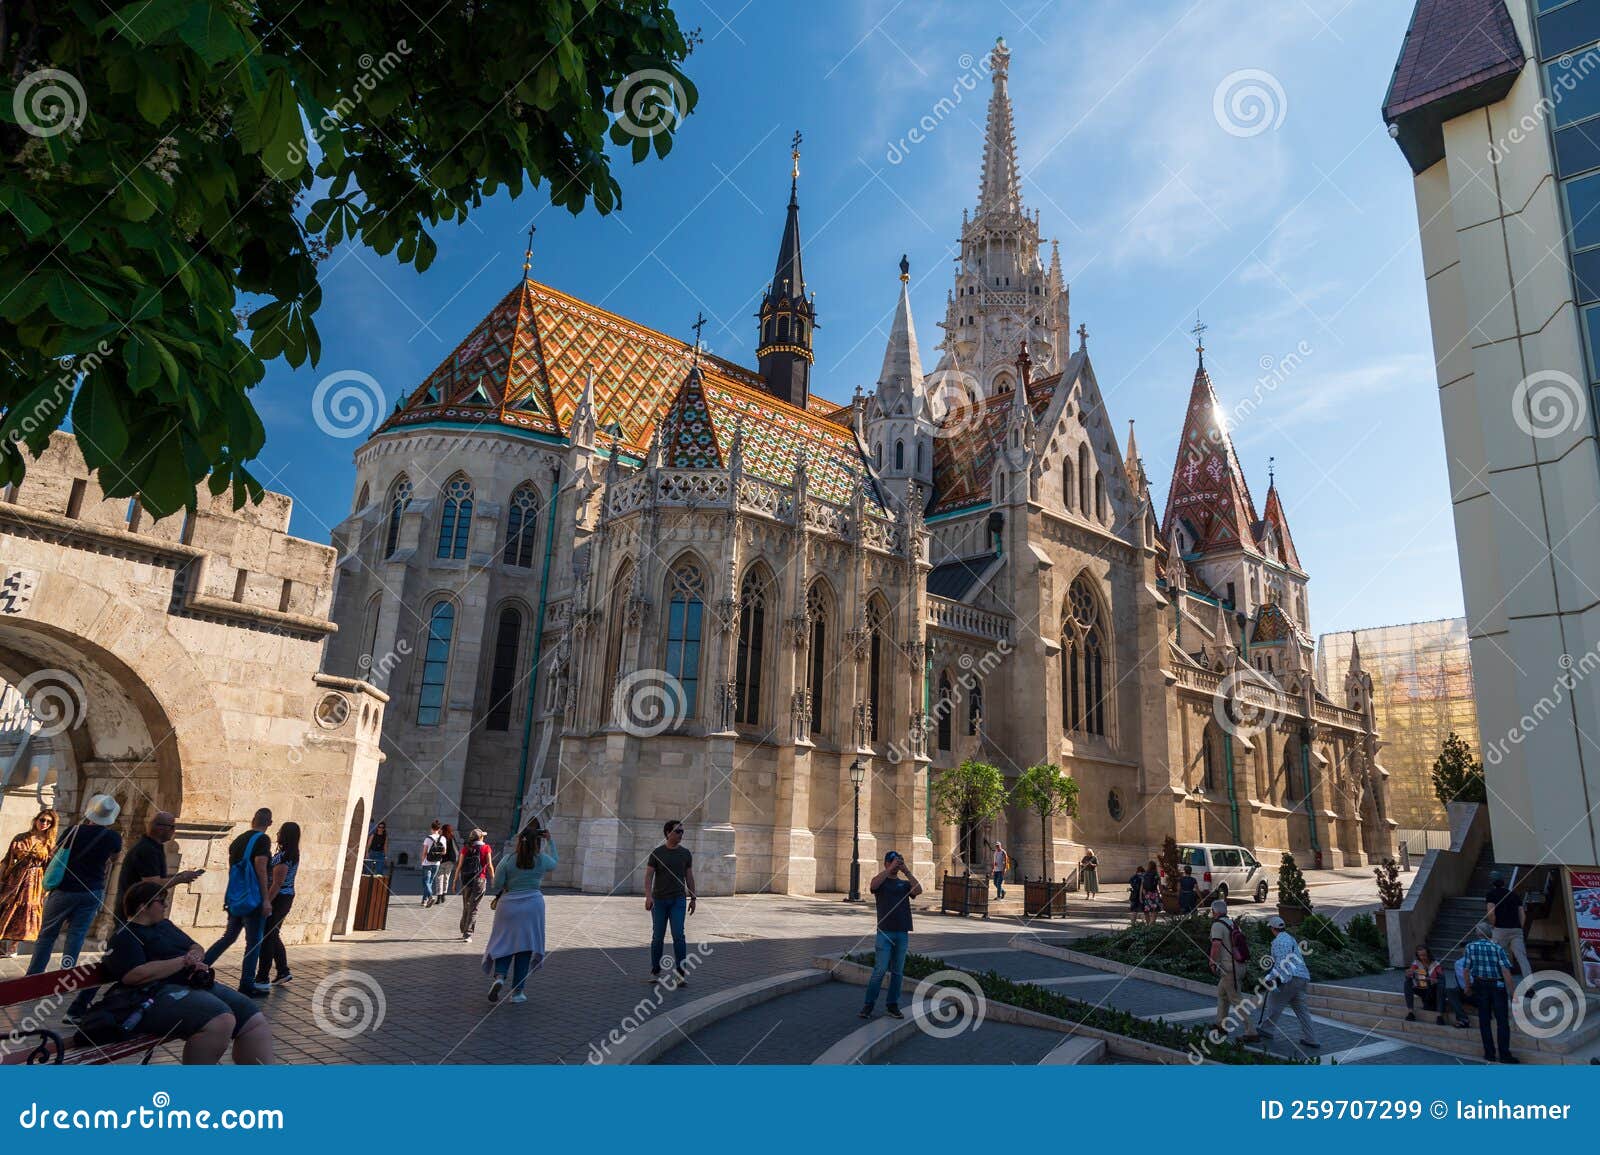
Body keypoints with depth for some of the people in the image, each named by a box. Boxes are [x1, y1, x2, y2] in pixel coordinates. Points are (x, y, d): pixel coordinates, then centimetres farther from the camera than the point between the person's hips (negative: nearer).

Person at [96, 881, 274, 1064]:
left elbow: (196, 947, 28)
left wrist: (196, 955, 3)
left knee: (255, 1021, -11)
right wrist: (184, 961, -10)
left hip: (198, 985, 8)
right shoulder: (124, 937, 0)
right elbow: (135, 975, -16)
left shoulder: (165, 925, 25)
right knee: (220, 1020, -35)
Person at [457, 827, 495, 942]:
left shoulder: (465, 849, 6)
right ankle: (468, 934, -8)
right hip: (479, 880, -3)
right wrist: (493, 879, 5)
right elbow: (489, 865, -3)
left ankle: (464, 932, 27)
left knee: (466, 907, 18)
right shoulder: (486, 848, 0)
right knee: (473, 908, -1)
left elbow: (460, 866, 2)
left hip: (466, 880, 3)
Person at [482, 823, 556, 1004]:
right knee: (525, 947, 8)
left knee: (505, 944, 12)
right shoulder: (542, 860, -2)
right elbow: (554, 863, 21)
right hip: (532, 906, 0)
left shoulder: (509, 860, -5)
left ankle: (499, 976, -14)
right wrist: (551, 841, 27)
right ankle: (517, 992, 10)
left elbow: (497, 885, -5)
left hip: (508, 905, 0)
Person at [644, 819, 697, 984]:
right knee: (658, 937, 6)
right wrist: (648, 896, -20)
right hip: (659, 900, 0)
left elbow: (689, 877, 10)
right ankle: (655, 972, 20)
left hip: (678, 899, 0)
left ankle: (682, 974, -10)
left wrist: (693, 898, 8)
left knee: (678, 935, -12)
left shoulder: (685, 853, 4)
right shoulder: (657, 853, -3)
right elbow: (648, 876, -7)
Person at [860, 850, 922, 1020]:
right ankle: (868, 1004, 1)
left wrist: (906, 871, -8)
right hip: (885, 931, -4)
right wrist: (891, 869, -17)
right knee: (880, 970, -7)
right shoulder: (881, 881, 6)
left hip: (903, 933, 4)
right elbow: (873, 884, -19)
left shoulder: (905, 884, 14)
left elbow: (918, 890, -5)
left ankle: (892, 1005, 16)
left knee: (898, 971, 7)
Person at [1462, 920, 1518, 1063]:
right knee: (1502, 1021, 3)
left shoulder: (1470, 947, 0)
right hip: (1497, 986, -2)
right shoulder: (1497, 947, -7)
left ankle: (1489, 1053, 12)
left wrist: (1468, 987, 13)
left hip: (1479, 985, 2)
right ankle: (1504, 1054, 1)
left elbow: (1466, 969, 0)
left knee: (1484, 1020, 9)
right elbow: (1505, 971, -16)